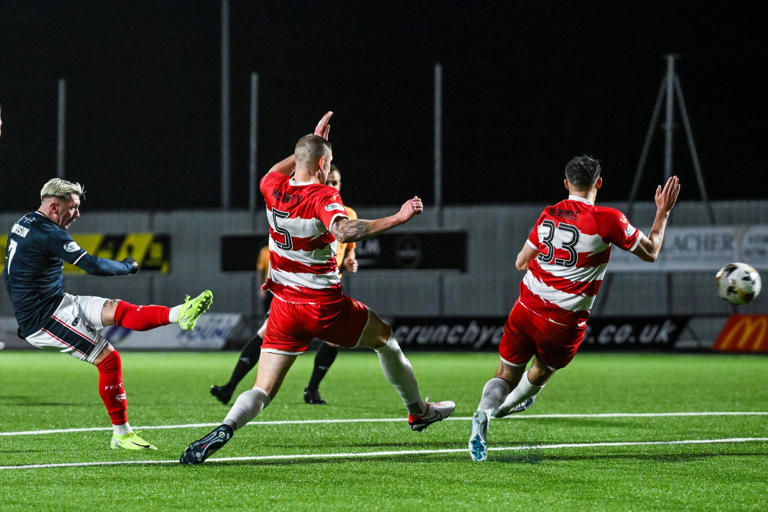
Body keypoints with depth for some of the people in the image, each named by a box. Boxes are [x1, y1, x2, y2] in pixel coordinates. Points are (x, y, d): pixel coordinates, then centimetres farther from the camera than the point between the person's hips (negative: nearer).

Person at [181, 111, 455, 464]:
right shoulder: (323, 197, -16)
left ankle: (224, 429, -29)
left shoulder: (275, 191, 0)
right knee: (384, 339, 24)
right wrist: (396, 219, -36)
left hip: (284, 306, 4)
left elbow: (271, 174, 27)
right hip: (325, 306, -4)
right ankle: (419, 411, 38)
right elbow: (342, 230, -37)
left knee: (263, 391, 1)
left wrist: (313, 143, 32)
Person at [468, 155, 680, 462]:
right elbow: (650, 252, 2)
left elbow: (521, 262, 14)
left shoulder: (549, 214, 5)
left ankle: (483, 414, -19)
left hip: (527, 307, 3)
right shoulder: (607, 219, -10)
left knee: (506, 376, 10)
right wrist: (663, 212, 13)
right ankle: (508, 405, 48)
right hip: (564, 322, -3)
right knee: (543, 369, 28)